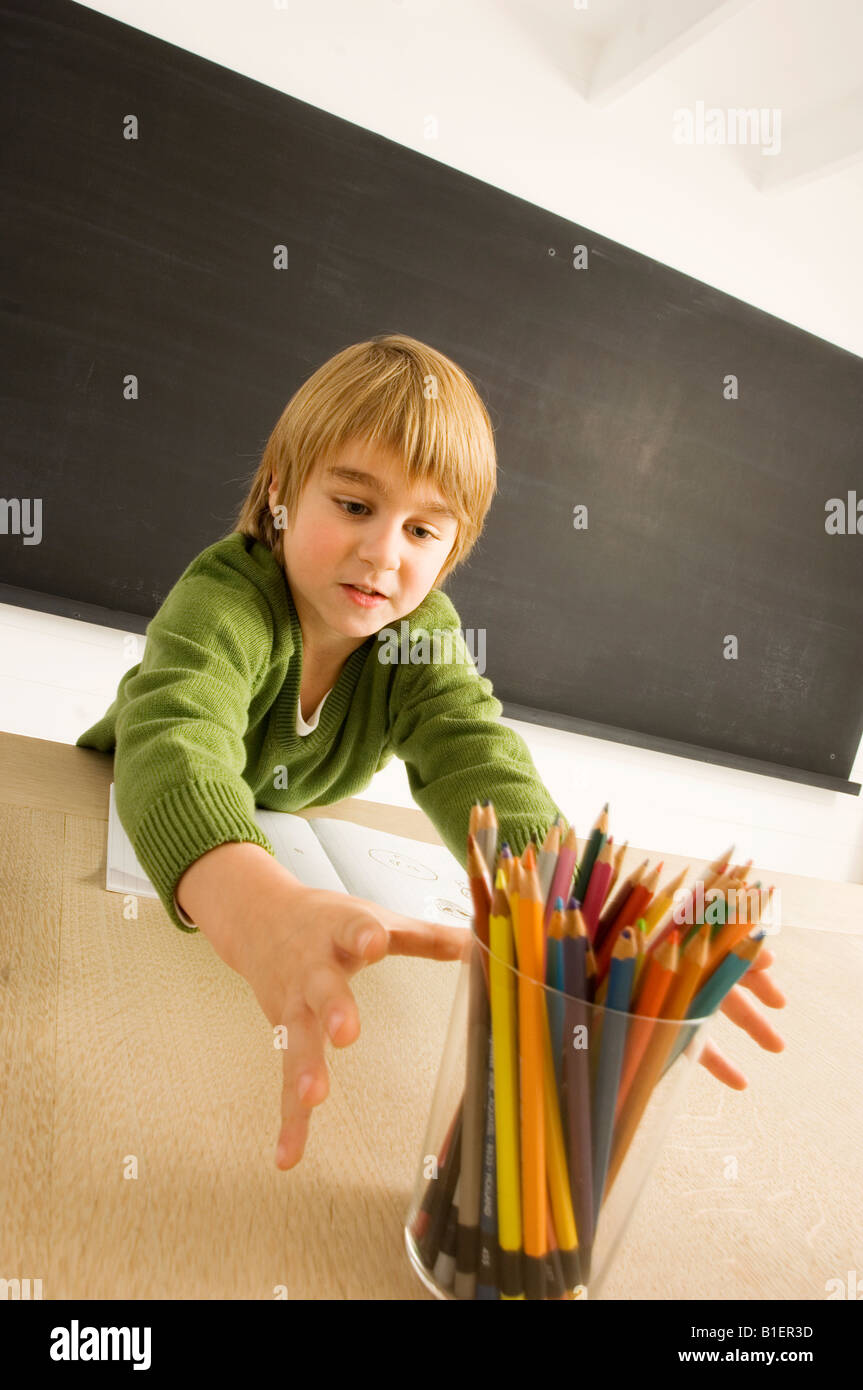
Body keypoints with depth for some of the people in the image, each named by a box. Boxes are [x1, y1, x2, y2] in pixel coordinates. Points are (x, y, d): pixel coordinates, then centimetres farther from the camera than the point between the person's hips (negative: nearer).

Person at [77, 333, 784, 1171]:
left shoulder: (423, 632, -18)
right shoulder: (222, 601, -33)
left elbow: (474, 756, -33)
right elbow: (174, 742, -52)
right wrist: (257, 910, -75)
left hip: (289, 845, 4)